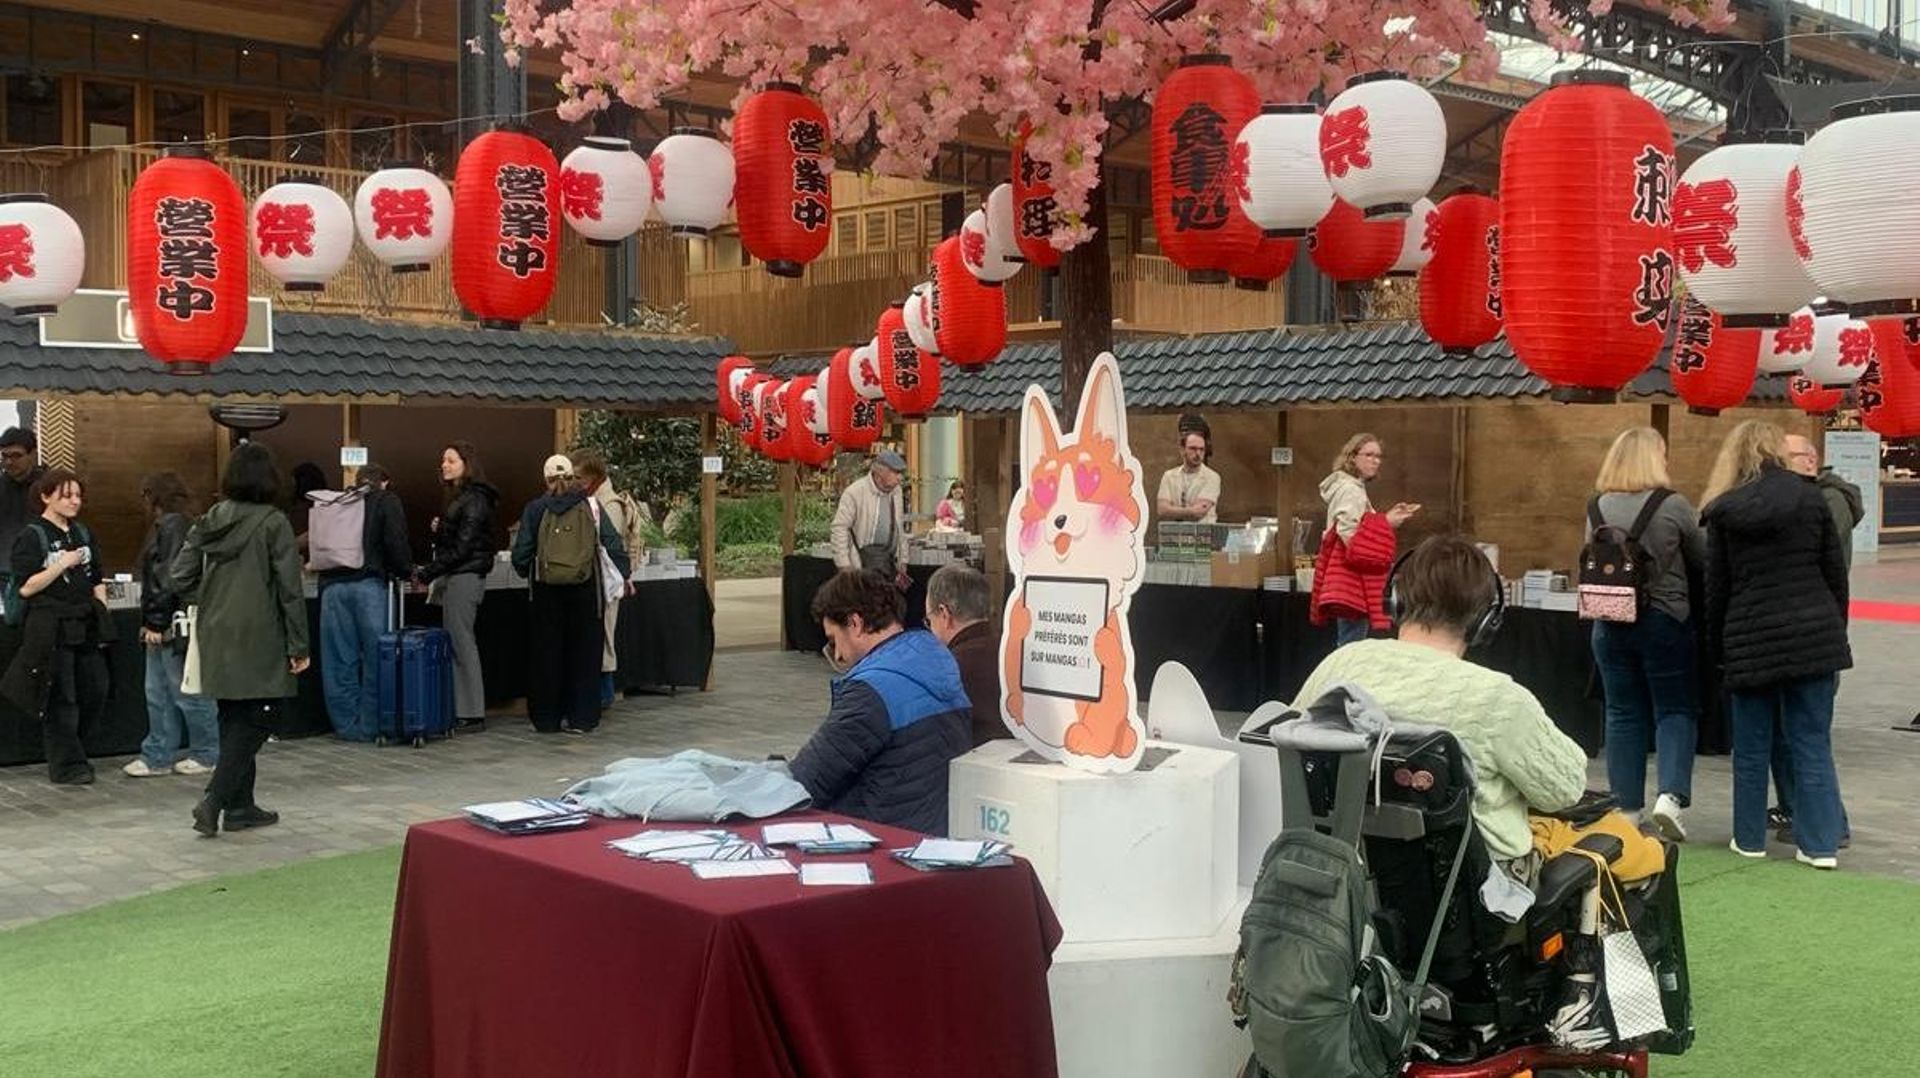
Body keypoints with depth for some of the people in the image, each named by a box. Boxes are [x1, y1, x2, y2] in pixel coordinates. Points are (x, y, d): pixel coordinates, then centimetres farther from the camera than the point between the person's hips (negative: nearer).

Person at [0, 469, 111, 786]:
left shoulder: (83, 534, 13)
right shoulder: (31, 536, -6)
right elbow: (26, 588, -11)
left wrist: (102, 613, 10)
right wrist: (62, 564, -16)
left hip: (86, 626, 6)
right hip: (51, 628, -6)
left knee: (95, 693, 6)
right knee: (60, 700, 0)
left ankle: (66, 747, 26)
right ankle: (66, 766, 10)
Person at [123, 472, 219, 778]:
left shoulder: (173, 526, -15)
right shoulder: (166, 526, 17)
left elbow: (167, 578, -20)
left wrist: (155, 622, -19)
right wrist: (151, 622, 16)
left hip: (174, 624, -10)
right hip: (164, 626, 10)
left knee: (187, 693, 0)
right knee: (158, 693, 12)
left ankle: (207, 755, 10)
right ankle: (157, 757, 17)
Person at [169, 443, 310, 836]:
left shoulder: (210, 520, 4)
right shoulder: (273, 523, -12)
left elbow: (181, 577, 3)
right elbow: (290, 589, -12)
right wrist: (298, 646, -7)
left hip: (217, 640, 6)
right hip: (259, 642, -6)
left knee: (235, 722, 15)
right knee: (256, 721, 2)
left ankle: (240, 806, 21)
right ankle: (214, 802, -9)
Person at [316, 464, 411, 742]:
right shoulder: (386, 502, 7)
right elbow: (396, 542, -4)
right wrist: (407, 573, 8)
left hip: (333, 586, 4)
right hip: (369, 584, -4)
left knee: (340, 660, 6)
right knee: (375, 658, 4)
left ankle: (346, 725, 9)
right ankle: (371, 725, 5)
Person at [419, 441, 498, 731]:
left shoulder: (474, 500, -11)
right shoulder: (458, 497, 19)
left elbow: (463, 547, -17)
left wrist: (428, 573, -17)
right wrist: (439, 530, 3)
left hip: (465, 577, -10)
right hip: (454, 578, 10)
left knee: (462, 643, -8)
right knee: (457, 644, 8)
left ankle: (471, 714, -5)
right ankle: (461, 710, 9)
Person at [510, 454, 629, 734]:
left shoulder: (536, 509, 0)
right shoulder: (590, 506, 1)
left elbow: (521, 553, -3)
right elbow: (613, 543, -2)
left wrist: (528, 573, 16)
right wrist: (623, 575, 10)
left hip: (547, 590, 0)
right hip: (584, 590, 0)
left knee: (546, 653, 10)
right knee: (583, 652, 8)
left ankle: (546, 718, 14)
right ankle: (581, 718, 8)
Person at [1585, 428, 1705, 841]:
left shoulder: (1597, 508, -2)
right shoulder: (1673, 507, -12)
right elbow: (1703, 563, 0)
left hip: (1610, 622, 3)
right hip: (1665, 621, -3)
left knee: (1623, 714, 11)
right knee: (1675, 710, 8)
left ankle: (1626, 806, 14)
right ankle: (1670, 794, -7)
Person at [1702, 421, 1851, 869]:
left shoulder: (1724, 512, 0)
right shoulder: (1810, 498, 1)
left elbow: (1716, 588, 2)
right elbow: (1836, 574, 4)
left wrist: (1716, 651, 11)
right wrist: (1836, 633, 14)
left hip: (1751, 641, 0)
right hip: (1813, 636, 1)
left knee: (1751, 748, 10)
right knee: (1812, 745, 6)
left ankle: (1750, 839, 17)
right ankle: (1820, 843, 6)